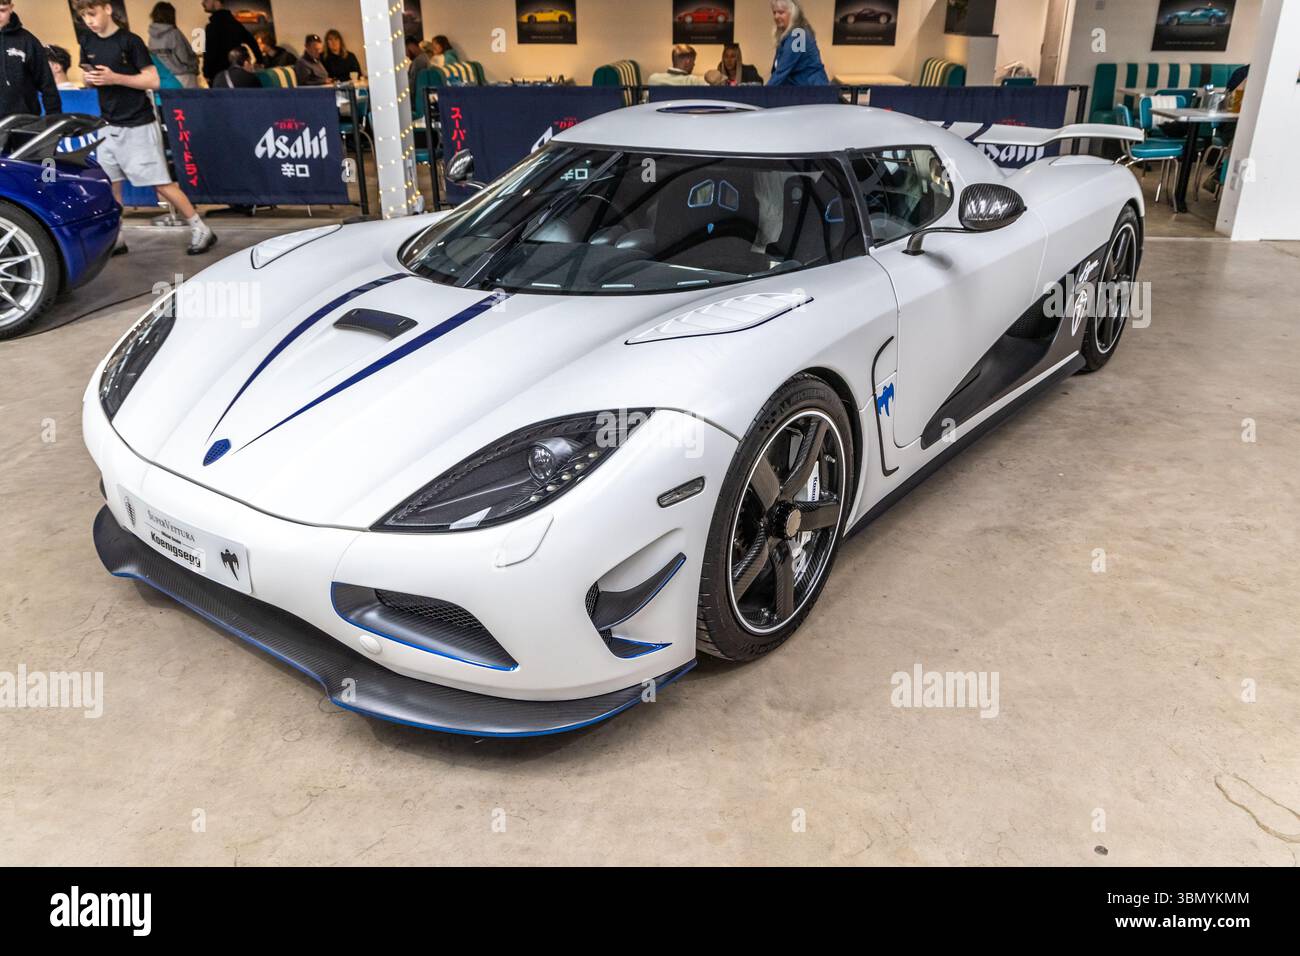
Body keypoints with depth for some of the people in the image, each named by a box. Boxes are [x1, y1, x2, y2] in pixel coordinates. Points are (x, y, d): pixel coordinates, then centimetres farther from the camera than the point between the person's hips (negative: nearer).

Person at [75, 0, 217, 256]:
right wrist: (89, 80, -5)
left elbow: (152, 81, -13)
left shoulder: (130, 41, -10)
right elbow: (89, 78, 18)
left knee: (161, 183, -6)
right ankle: (115, 240, 15)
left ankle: (200, 230, 3)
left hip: (138, 126, -6)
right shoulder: (87, 42, 8)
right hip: (109, 126, 6)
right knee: (109, 185, 7)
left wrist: (115, 78, -21)